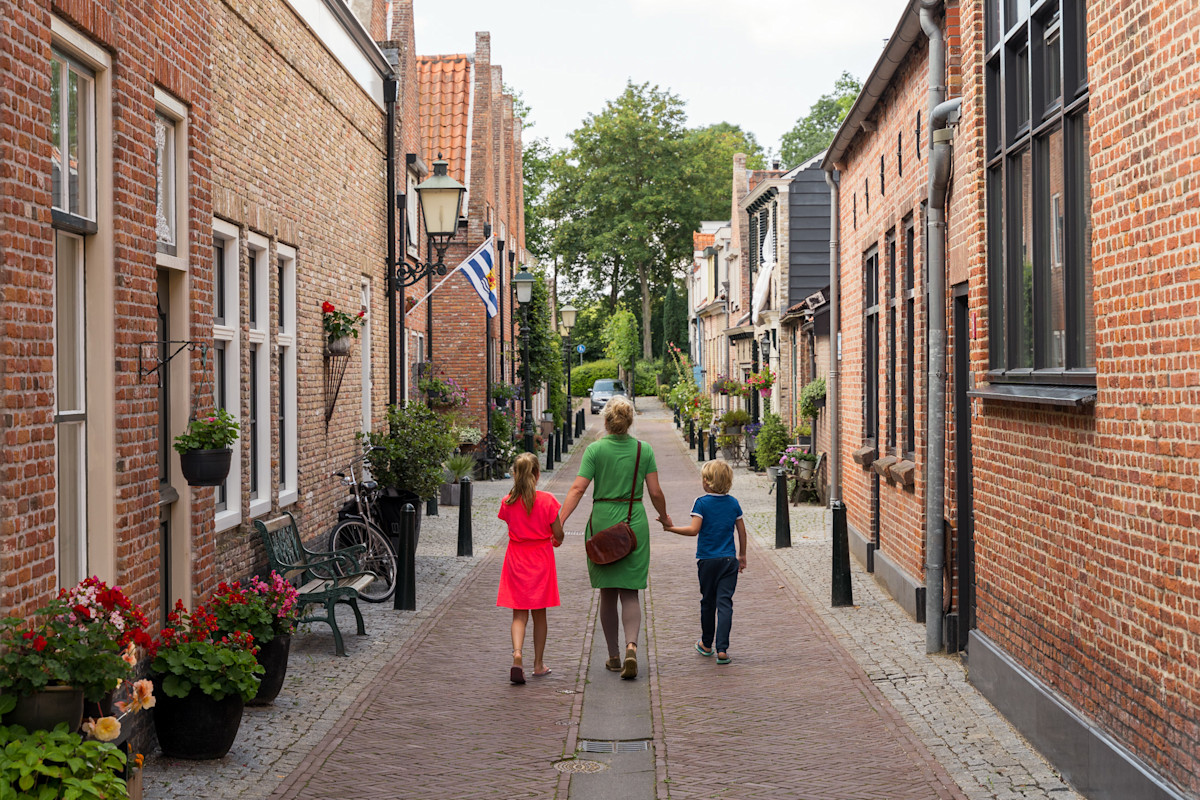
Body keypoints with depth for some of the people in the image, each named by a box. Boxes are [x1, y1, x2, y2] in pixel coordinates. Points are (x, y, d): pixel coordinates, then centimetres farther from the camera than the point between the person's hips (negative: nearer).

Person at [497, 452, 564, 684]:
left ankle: (517, 654, -19)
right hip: (541, 559, -1)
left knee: (519, 614, 4)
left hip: (516, 559, 1)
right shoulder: (547, 500, -12)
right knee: (539, 614, 12)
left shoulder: (508, 502, -6)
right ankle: (538, 664, 20)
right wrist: (556, 540, 16)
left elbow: (512, 528, 5)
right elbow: (558, 533, -8)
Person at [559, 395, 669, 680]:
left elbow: (578, 489, -12)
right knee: (629, 593, 3)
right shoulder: (644, 450, 0)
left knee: (608, 594, 12)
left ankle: (614, 657, 18)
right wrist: (664, 516, 20)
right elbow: (655, 492, 2)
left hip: (602, 522, 0)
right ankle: (631, 645, -22)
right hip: (635, 523, 0)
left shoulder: (595, 449, -4)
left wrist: (559, 522, -13)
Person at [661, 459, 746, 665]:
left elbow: (694, 530, -18)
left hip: (707, 560, -2)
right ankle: (722, 649, -11)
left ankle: (706, 644, 29)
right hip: (729, 560, 2)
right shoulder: (733, 503, 3)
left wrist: (671, 527, -9)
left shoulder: (702, 503, -9)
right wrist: (742, 556, 20)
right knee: (725, 602, -2)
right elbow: (741, 531, 9)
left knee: (708, 602, 14)